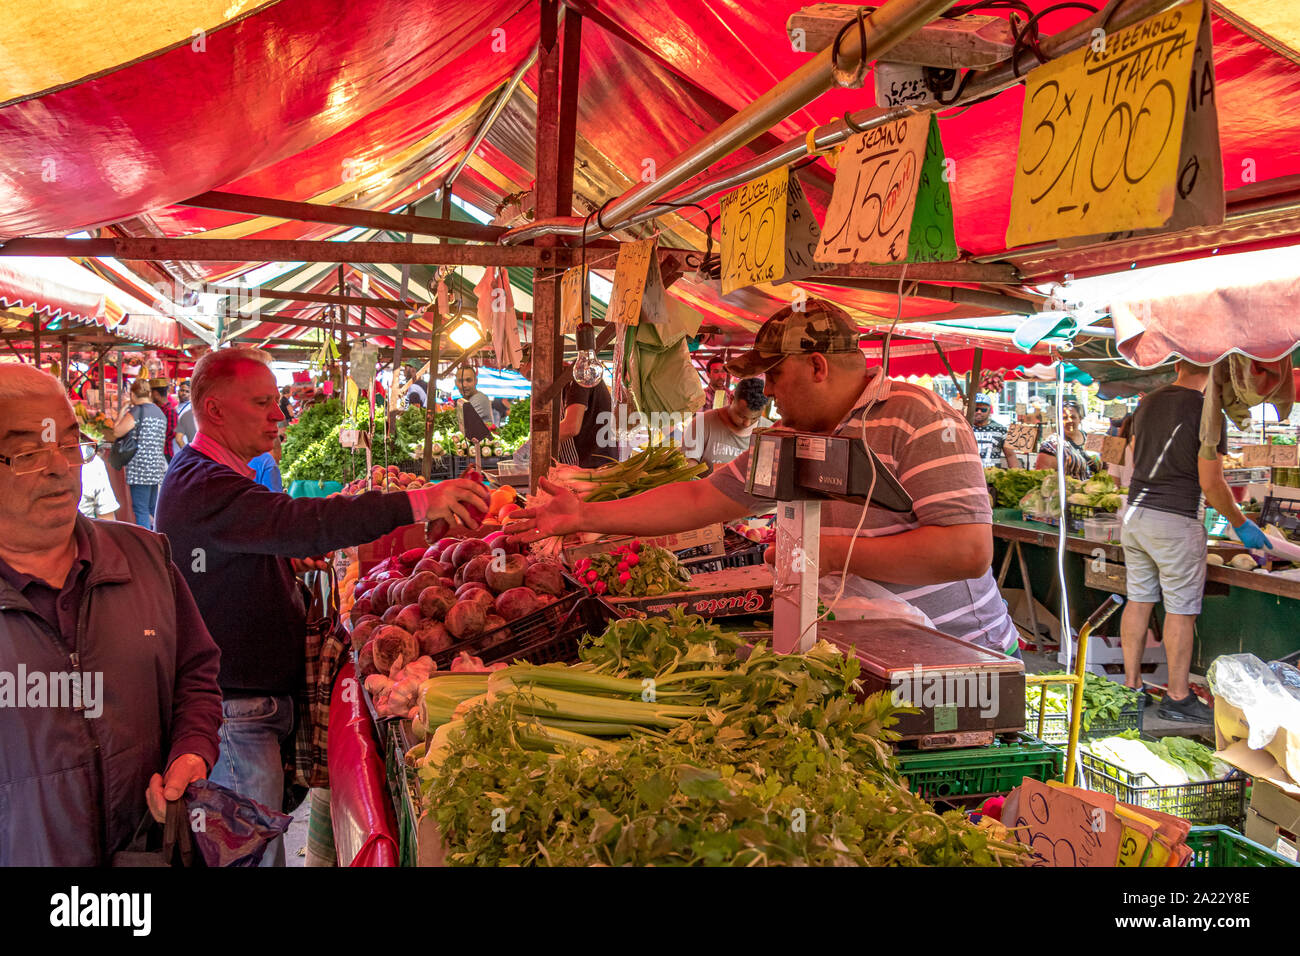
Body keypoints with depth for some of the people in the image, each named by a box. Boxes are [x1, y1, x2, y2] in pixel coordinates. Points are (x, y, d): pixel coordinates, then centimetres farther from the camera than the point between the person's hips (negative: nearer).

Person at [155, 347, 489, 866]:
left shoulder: (210, 478, 16)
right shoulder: (203, 486, -21)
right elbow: (300, 524, -35)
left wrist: (297, 549, 4)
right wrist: (418, 503, -38)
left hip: (252, 695, 10)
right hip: (235, 709, -10)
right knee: (257, 849, -2)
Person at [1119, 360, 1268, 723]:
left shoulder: (1147, 403, 7)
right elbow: (1210, 483, -14)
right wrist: (1240, 524, -1)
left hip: (1135, 513, 7)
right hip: (1176, 520, -6)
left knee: (1138, 600, 12)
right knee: (1181, 610, 2)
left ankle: (1131, 684, 18)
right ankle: (1177, 697, 9)